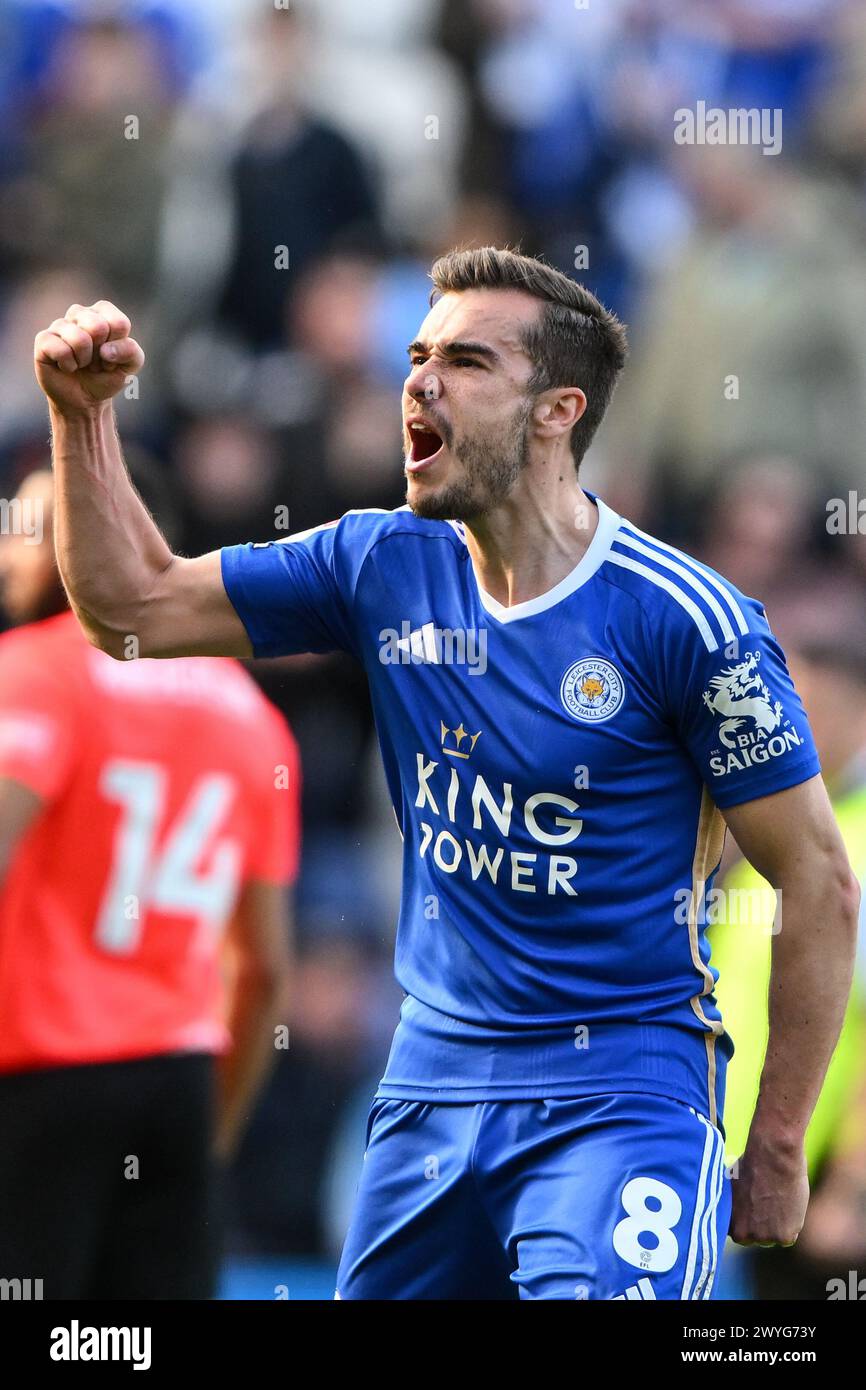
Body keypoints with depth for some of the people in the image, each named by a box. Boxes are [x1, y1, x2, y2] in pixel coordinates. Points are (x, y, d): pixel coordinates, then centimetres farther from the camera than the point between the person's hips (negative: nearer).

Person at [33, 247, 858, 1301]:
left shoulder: (685, 621, -13)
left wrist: (776, 1150, -6)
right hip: (432, 1078, 6)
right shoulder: (384, 569, 3)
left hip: (624, 1087, -6)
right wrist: (82, 415, -5)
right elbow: (132, 607, 9)